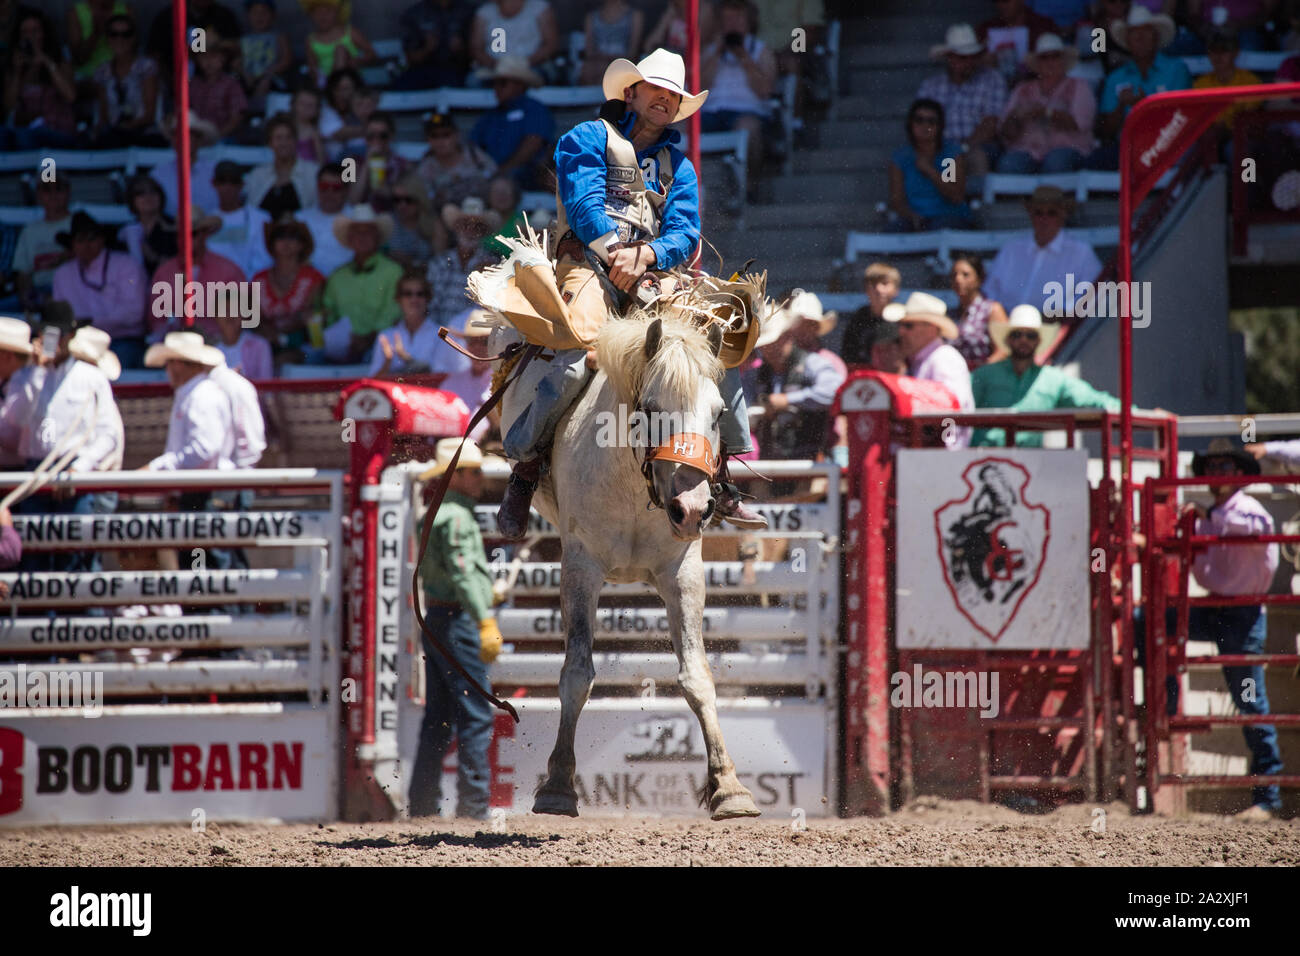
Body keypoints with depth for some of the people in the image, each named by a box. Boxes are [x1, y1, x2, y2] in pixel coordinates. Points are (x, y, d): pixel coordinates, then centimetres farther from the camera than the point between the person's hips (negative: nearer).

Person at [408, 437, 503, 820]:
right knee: (475, 717, -8)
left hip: (435, 620, 10)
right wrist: (486, 622, -26)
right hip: (458, 622, -10)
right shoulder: (456, 517, -13)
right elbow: (462, 574, -22)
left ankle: (422, 803, 14)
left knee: (438, 719, 13)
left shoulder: (435, 515, 17)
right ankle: (474, 806, -9)